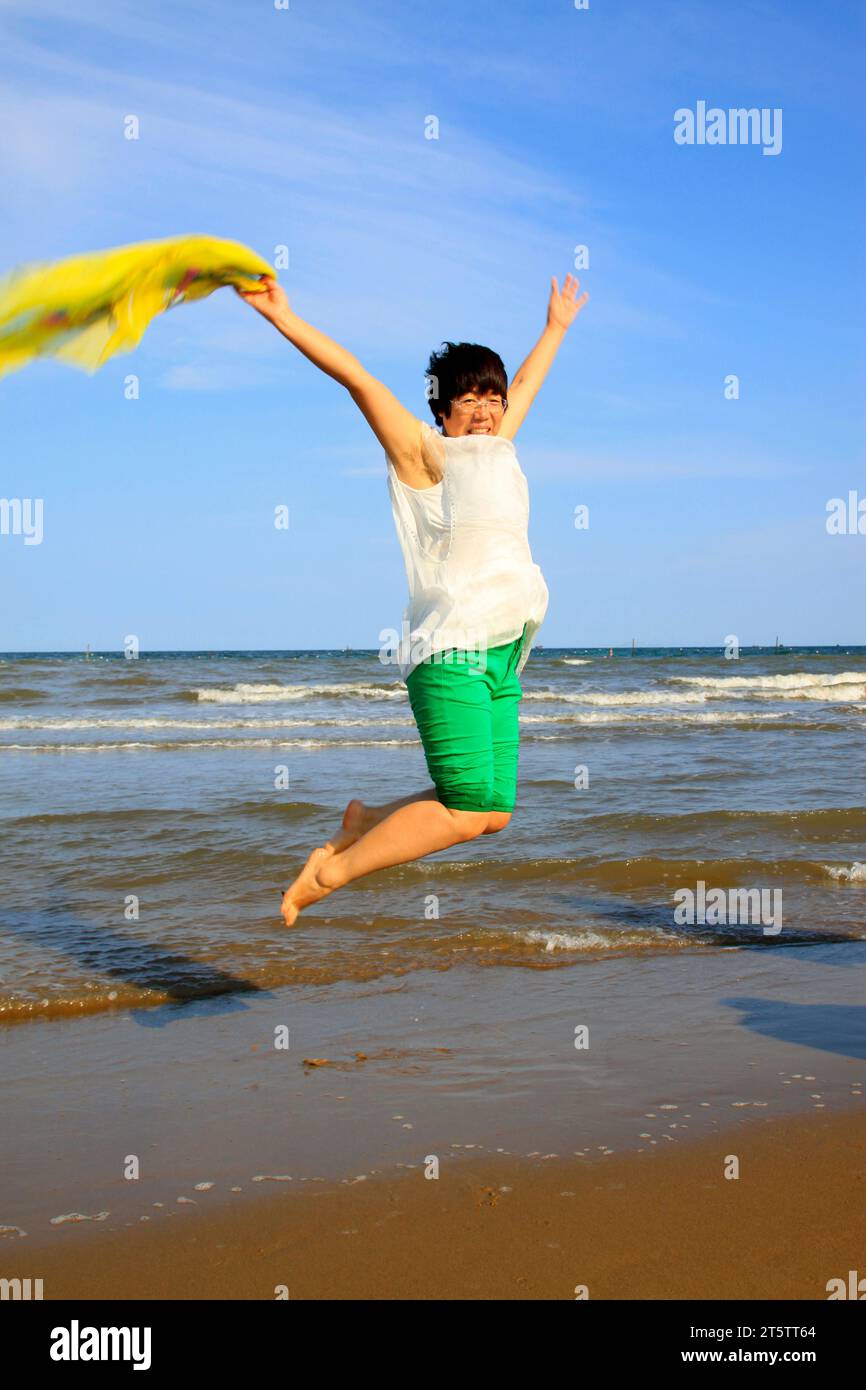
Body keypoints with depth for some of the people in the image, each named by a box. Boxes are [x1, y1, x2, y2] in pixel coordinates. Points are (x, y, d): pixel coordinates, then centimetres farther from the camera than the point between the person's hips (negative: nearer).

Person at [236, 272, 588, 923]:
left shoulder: (497, 448, 19)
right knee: (467, 811, -14)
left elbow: (526, 384, 37)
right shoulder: (425, 453, 0)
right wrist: (283, 317, -11)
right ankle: (329, 873, 1)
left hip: (500, 658, 8)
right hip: (451, 651, -8)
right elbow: (360, 381, -7)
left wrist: (557, 325, 50)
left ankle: (367, 820, 23)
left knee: (493, 813, 3)